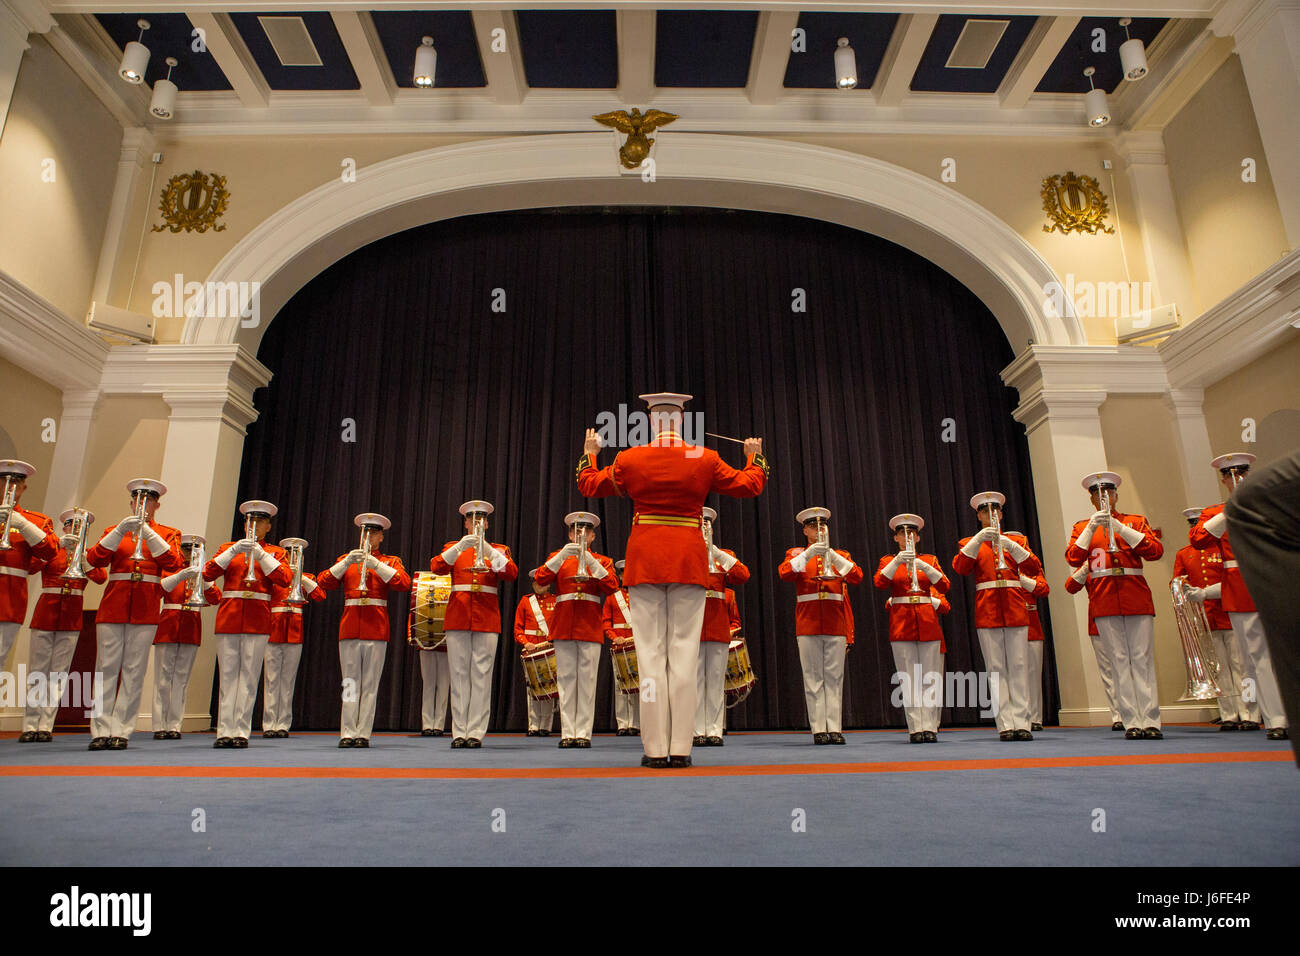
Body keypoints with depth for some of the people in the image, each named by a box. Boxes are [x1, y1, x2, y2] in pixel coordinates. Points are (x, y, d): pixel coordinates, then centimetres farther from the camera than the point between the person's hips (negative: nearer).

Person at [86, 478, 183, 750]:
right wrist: (120, 530, -12)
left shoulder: (168, 533, 11)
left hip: (146, 608, -1)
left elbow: (173, 563, -7)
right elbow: (94, 559, -1)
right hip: (113, 605, 2)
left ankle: (121, 731, 1)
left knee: (134, 671, -3)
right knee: (106, 668, -1)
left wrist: (148, 533, -13)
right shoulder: (114, 531, 16)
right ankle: (101, 730, 3)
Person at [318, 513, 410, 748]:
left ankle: (363, 733, 1)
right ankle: (347, 733, 3)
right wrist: (346, 562, -7)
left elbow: (404, 583, -7)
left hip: (376, 629, -1)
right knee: (350, 683, 0)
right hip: (349, 628, 1)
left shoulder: (391, 562, 12)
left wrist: (376, 564, -12)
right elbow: (323, 582, 5)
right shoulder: (345, 560, 18)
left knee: (370, 685, -2)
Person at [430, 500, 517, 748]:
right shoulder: (453, 547, 15)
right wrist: (460, 547, -19)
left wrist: (488, 550, -19)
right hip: (458, 616, 1)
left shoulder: (498, 549, 12)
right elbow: (436, 567, -6)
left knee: (481, 676, -4)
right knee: (459, 675, 0)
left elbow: (511, 573, -7)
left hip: (487, 619, -1)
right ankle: (459, 732, 3)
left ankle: (476, 732, -1)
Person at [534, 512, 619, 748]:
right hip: (563, 626, 1)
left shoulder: (602, 561, 13)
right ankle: (567, 732, 3)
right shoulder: (558, 557, 15)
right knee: (566, 679, 0)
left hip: (590, 626, -1)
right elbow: (540, 579, -3)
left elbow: (612, 587, -6)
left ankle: (583, 732, -1)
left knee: (587, 680, -4)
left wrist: (591, 562, -15)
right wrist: (561, 556, -15)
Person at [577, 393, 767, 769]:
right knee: (684, 653, 3)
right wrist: (755, 456, 31)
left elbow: (589, 485, 16)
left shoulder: (629, 459, 0)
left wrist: (589, 454, 33)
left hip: (645, 561, 0)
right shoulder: (705, 459, 1)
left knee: (651, 653, 3)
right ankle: (680, 748, 3)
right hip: (688, 562, 0)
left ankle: (656, 748, 3)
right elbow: (750, 485, 13)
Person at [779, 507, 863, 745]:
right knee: (813, 678, -2)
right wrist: (809, 554, -21)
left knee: (834, 677, 0)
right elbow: (785, 573, -11)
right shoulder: (796, 554, 10)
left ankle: (834, 728, 2)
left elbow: (856, 576, -3)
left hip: (836, 623, 2)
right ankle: (819, 729, 0)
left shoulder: (841, 555, 16)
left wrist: (833, 556, -15)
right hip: (808, 624, -2)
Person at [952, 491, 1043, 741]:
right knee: (996, 669, -3)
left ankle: (1021, 723, 0)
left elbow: (1034, 568, 0)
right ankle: (1006, 725, -2)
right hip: (987, 612, -1)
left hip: (1015, 609, 1)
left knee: (1019, 668, -2)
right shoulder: (971, 543, 11)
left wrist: (1010, 544, -12)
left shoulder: (1017, 540, 16)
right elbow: (960, 568, -9)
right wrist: (978, 540, -17)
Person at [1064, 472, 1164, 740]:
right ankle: (1132, 723, -1)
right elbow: (1073, 559, -2)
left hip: (1137, 597, 0)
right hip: (1104, 601, 0)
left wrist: (1119, 527, -9)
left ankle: (1151, 721, -1)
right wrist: (1092, 527, -8)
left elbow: (1156, 550, -3)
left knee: (1143, 658, -3)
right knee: (1120, 660, -2)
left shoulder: (1135, 522, 13)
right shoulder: (1082, 527, 13)